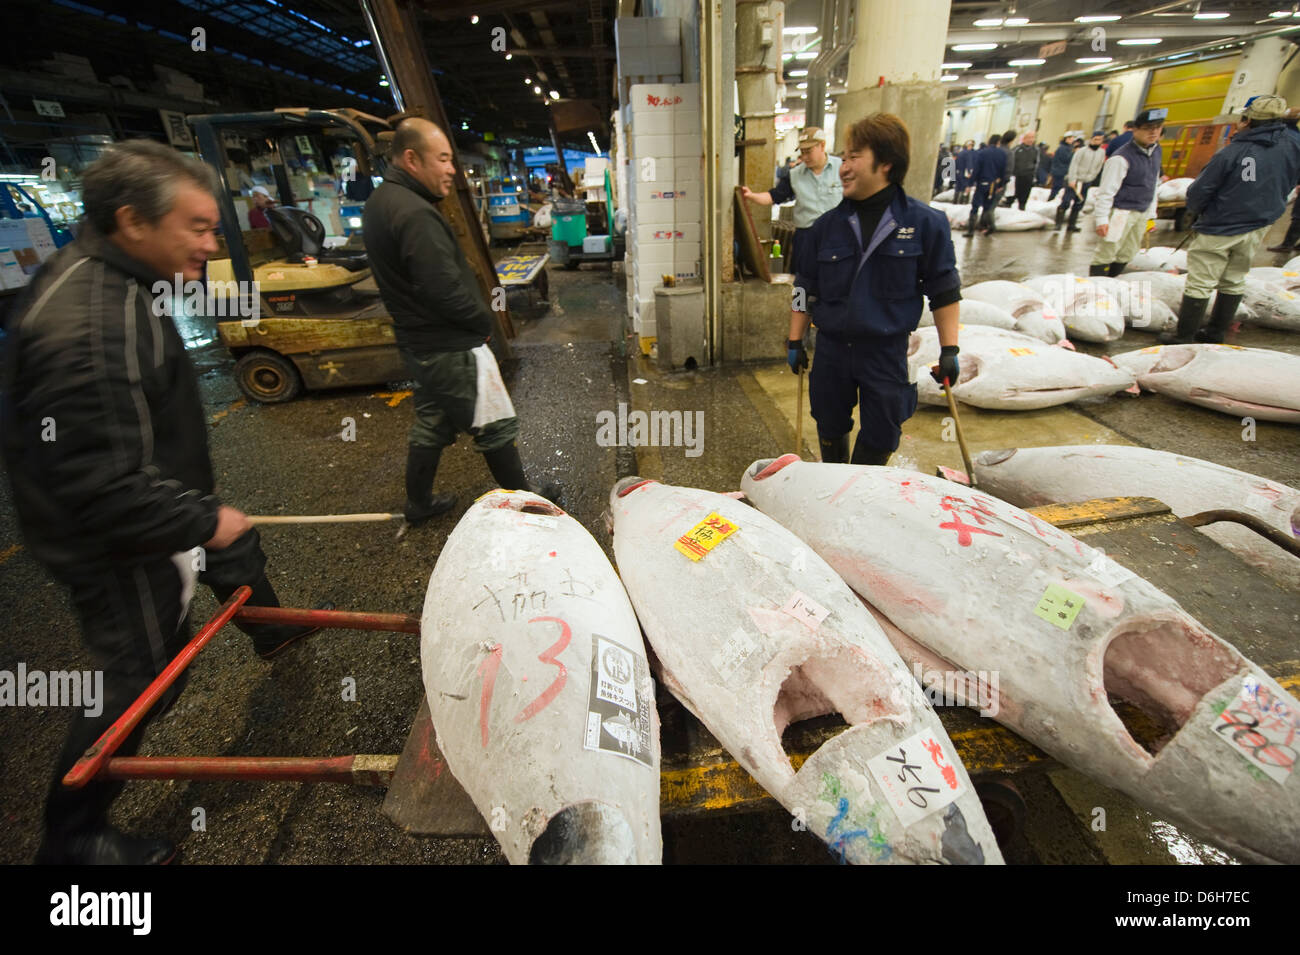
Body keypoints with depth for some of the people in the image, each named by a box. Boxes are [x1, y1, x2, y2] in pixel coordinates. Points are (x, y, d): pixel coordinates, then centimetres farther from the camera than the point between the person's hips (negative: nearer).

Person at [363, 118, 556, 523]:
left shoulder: (380, 203, 10)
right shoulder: (415, 215, -23)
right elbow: (445, 289, -27)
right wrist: (484, 319, -12)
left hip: (418, 342, 10)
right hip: (451, 348, -10)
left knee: (431, 422, 22)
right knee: (496, 428, 4)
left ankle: (418, 503, 34)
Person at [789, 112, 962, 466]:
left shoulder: (924, 222, -6)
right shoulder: (827, 225, 0)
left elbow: (944, 290, 0)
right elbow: (806, 289, 7)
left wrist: (949, 350, -2)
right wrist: (795, 341, 6)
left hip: (887, 352, -2)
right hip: (832, 348, 2)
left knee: (879, 440, 8)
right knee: (830, 429, 15)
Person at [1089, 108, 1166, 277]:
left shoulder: (1156, 151, 10)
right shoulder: (1122, 157, -15)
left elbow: (1153, 185, 18)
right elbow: (1106, 190, -16)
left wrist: (1150, 215, 17)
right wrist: (1101, 219, -21)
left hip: (1142, 212, 8)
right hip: (1121, 211, -8)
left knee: (1126, 254, 11)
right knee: (1106, 252, -9)